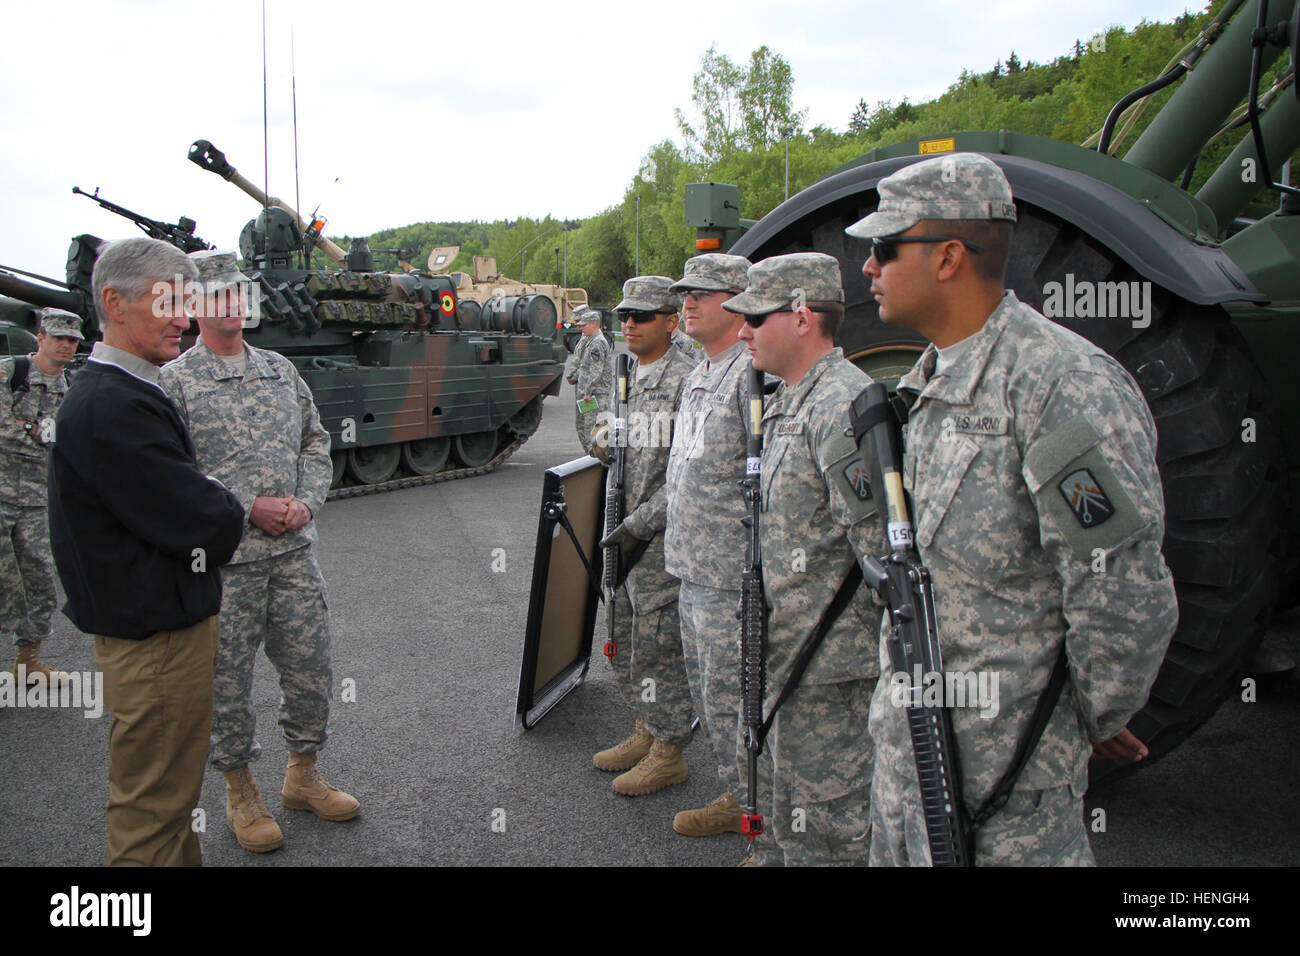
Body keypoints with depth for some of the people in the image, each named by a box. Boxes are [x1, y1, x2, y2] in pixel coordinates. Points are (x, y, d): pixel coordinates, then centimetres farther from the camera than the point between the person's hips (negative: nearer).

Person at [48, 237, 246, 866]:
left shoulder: (125, 394, 10)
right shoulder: (109, 407, -24)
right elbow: (210, 526, -24)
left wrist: (211, 509, -4)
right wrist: (235, 514, -5)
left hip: (173, 622, 11)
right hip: (156, 640, -11)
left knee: (171, 795, 25)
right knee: (152, 810, 5)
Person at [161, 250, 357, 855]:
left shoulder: (280, 369, 11)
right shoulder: (174, 383, -5)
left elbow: (316, 443, 13)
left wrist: (306, 501, -4)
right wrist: (248, 507, -16)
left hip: (294, 553, 4)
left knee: (311, 668, 11)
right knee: (228, 680, 8)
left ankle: (302, 776, 31)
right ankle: (239, 792, 28)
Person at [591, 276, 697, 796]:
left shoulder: (686, 382, -15)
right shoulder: (628, 378, 12)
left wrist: (640, 525, -20)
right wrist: (605, 438, 6)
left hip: (662, 538, -9)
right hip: (624, 534, 9)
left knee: (657, 644, -1)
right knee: (626, 640, 17)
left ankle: (668, 753, 14)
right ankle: (646, 732, 33)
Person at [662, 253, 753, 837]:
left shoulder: (753, 373, -15)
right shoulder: (699, 376, 17)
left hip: (732, 575, -10)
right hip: (691, 570, 10)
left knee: (729, 694, -2)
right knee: (705, 689, 18)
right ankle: (736, 796, 32)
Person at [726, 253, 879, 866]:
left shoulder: (843, 408, -20)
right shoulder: (787, 401, 13)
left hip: (829, 663, -10)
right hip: (785, 654, 10)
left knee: (825, 825, 4)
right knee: (779, 798, 24)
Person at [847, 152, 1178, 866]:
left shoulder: (1066, 385, -23)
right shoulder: (932, 378, 7)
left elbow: (1125, 597, -22)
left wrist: (1100, 719, -8)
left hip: (1003, 757, -8)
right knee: (897, 850, 22)